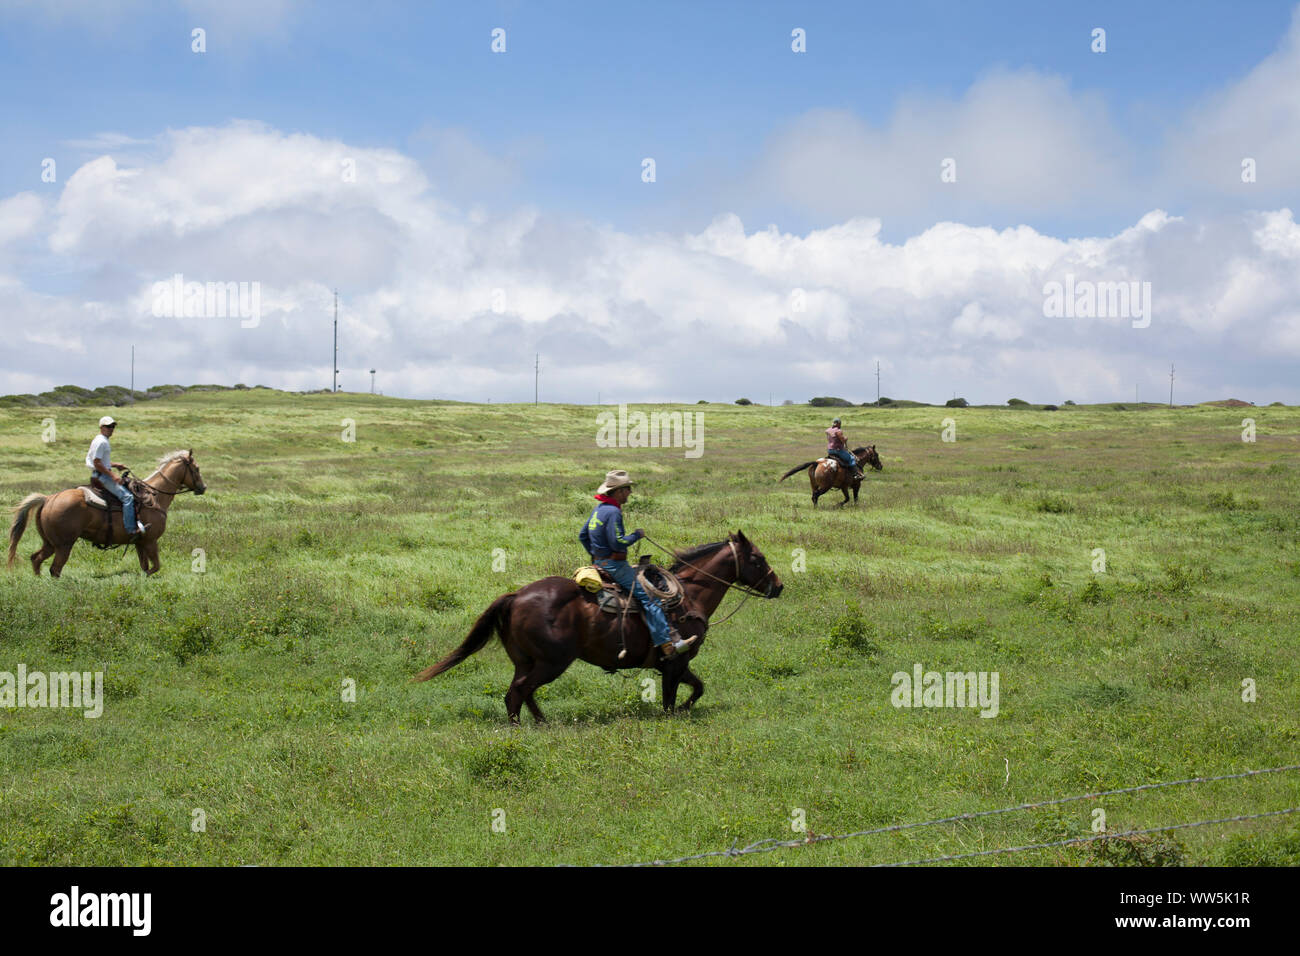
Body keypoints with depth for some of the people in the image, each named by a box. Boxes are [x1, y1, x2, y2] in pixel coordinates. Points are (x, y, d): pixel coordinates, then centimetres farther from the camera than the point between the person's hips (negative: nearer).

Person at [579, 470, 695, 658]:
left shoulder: (598, 509, 13)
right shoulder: (613, 512, -19)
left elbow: (582, 535, 22)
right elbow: (617, 543, -25)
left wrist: (595, 554, 27)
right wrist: (636, 535, -11)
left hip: (600, 562, 11)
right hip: (614, 565, -11)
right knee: (648, 596, -15)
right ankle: (668, 644, -22)